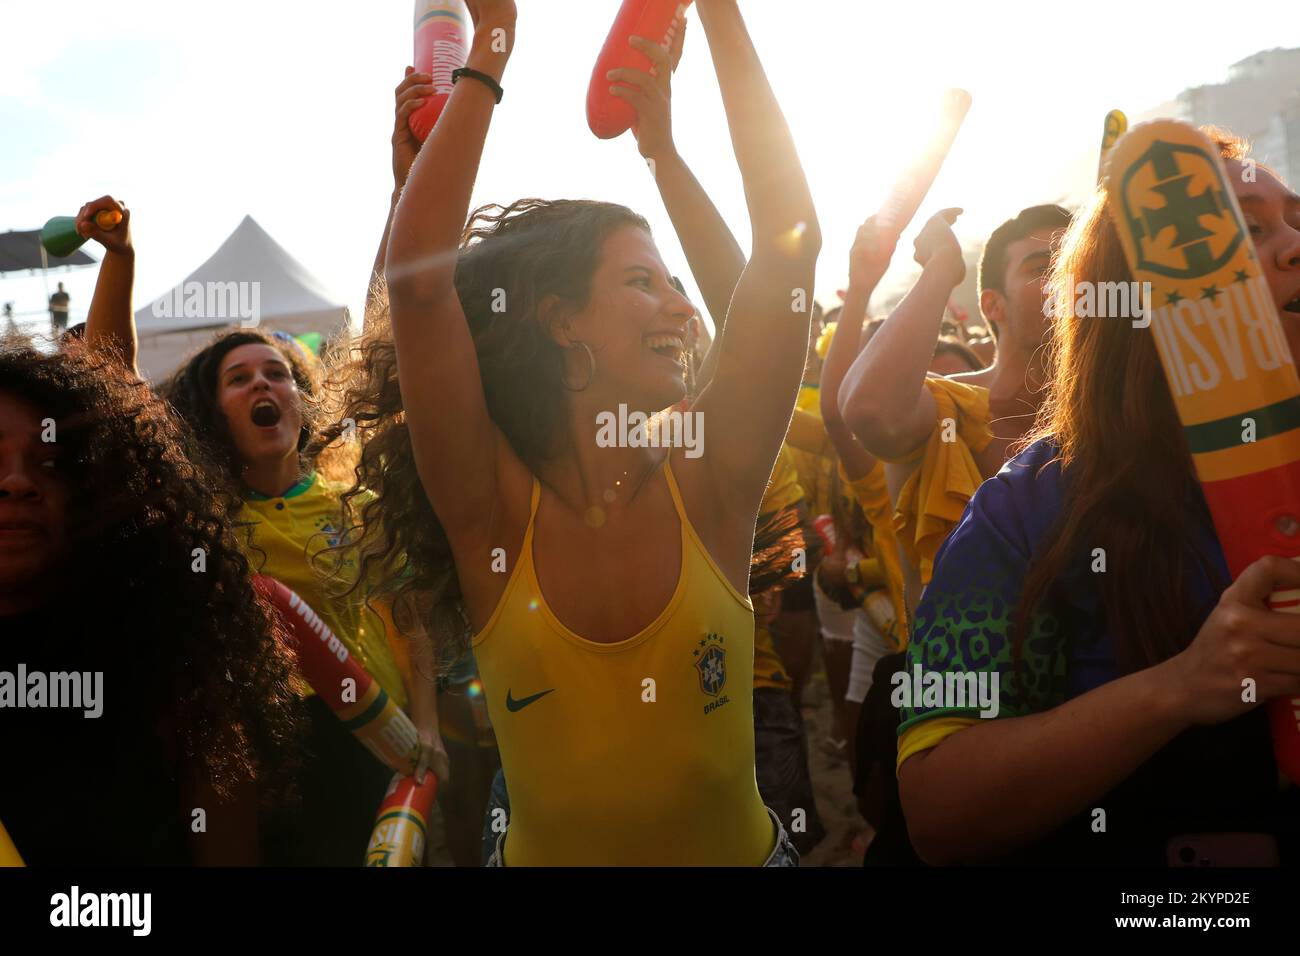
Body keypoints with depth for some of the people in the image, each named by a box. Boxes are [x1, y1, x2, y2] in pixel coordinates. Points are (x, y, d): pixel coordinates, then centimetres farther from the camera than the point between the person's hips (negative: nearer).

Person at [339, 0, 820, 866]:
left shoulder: (707, 490, -13)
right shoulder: (494, 509, -16)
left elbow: (791, 241, -19)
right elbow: (419, 276, -28)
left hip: (739, 848, 2)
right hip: (545, 850, -1)